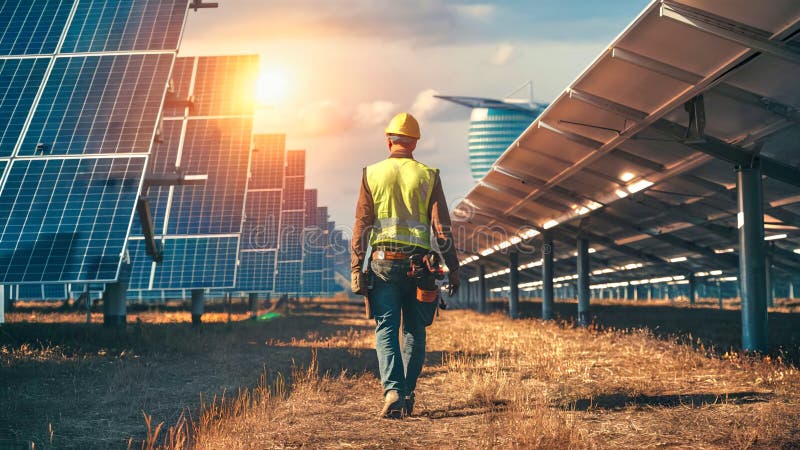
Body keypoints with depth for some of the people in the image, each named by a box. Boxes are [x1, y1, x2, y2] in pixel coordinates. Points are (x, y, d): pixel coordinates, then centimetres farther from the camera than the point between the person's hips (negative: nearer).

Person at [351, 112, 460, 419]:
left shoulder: (372, 174, 4)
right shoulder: (427, 175, 4)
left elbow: (361, 224, -1)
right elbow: (441, 226, -1)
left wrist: (356, 268, 0)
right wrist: (453, 269, 0)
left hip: (383, 261, 0)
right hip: (418, 263, 0)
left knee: (386, 329, 0)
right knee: (415, 331, 12)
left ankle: (393, 391, -17)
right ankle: (407, 395, 16)